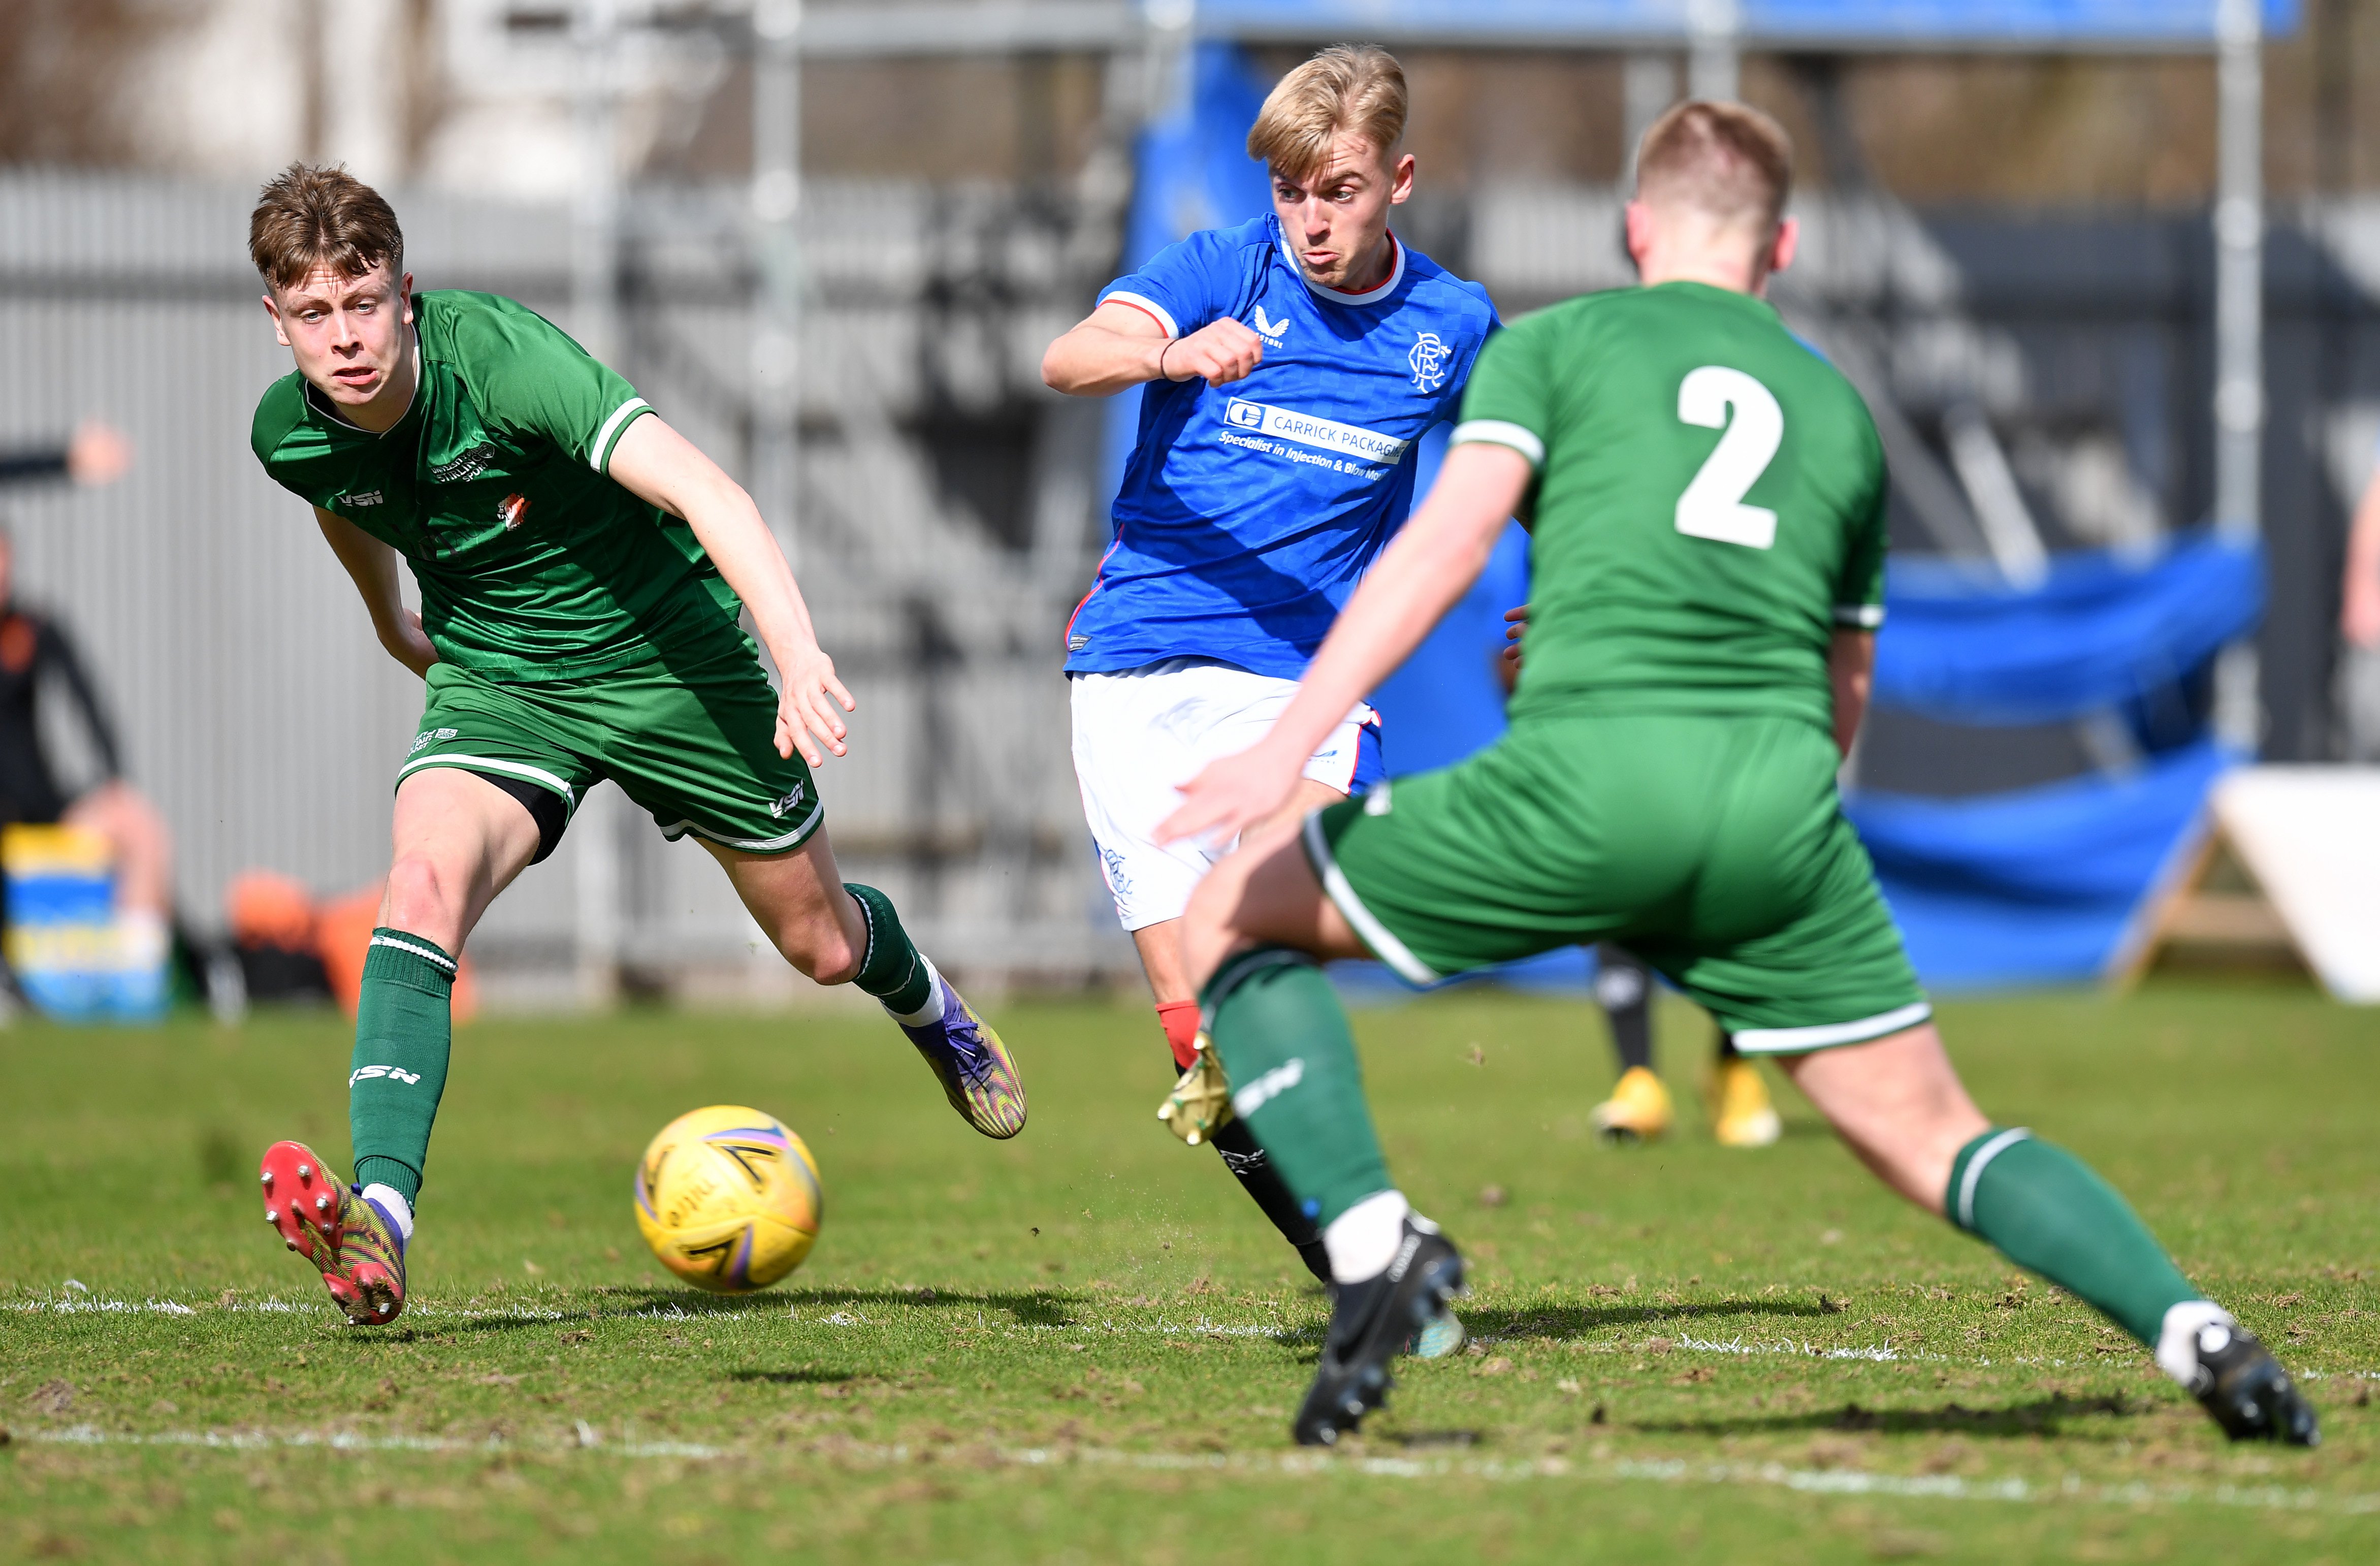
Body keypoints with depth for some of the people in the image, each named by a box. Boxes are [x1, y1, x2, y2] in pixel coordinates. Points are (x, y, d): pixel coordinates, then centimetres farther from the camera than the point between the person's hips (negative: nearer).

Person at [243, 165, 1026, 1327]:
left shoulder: (497, 356, -32)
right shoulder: (290, 434, -13)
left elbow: (697, 488, -41)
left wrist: (798, 652, -54)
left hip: (664, 654, -2)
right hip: (496, 681, 3)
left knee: (820, 944, 13)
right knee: (422, 885, -29)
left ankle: (927, 1006, 52)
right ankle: (379, 1224, -40)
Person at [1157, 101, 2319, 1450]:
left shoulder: (1554, 344, 15)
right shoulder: (1841, 409, 27)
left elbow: (1446, 542, -1)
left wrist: (1289, 746, -7)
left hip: (1590, 771, -3)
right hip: (1781, 805, 4)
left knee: (1236, 919, 14)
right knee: (1932, 1136, 15)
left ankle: (1372, 1240, -6)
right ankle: (2195, 1332, -5)